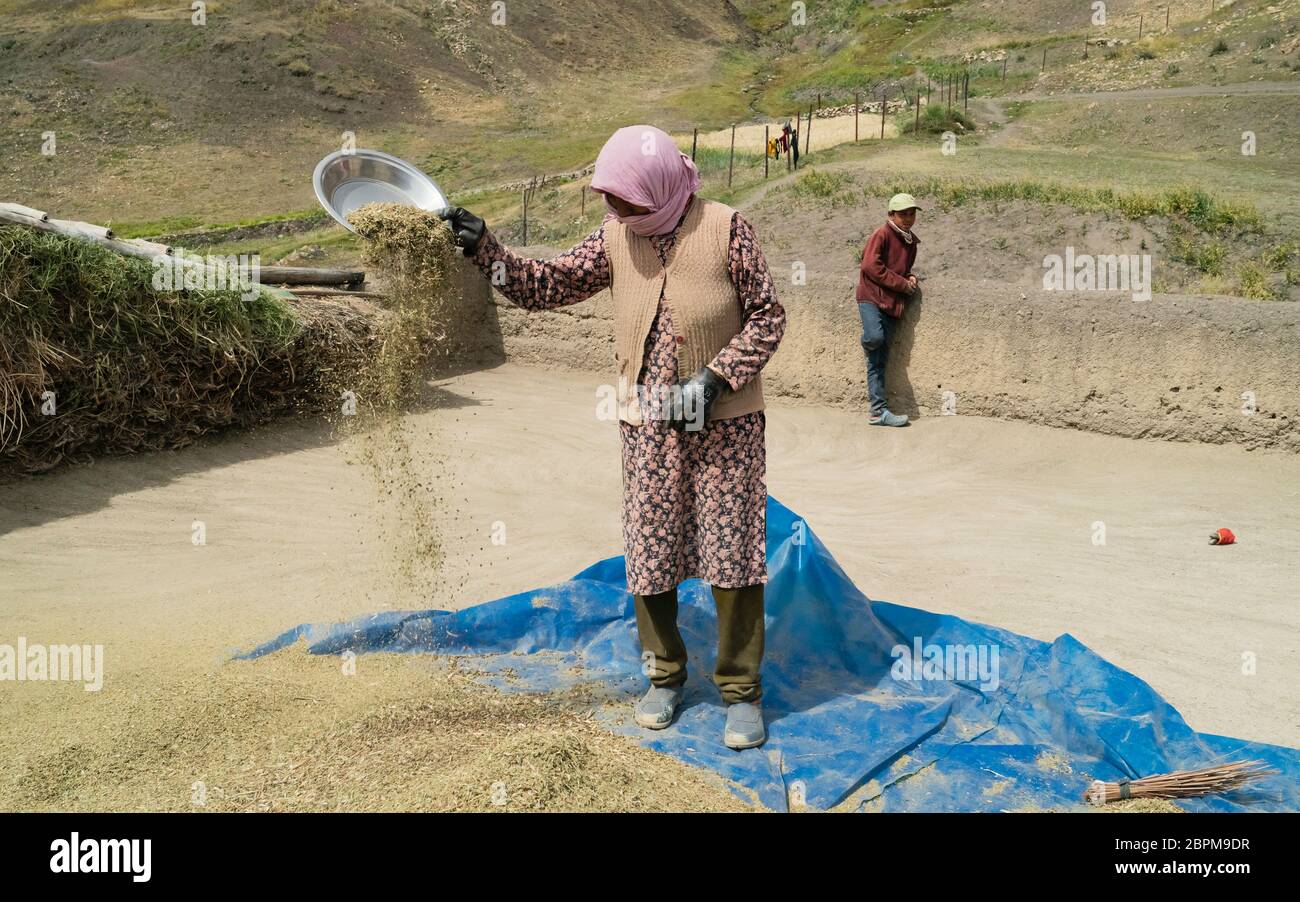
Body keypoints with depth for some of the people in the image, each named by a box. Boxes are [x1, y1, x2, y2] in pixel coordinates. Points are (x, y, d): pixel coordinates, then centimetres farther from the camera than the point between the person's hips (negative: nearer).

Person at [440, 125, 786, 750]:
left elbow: (767, 317, -8)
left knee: (733, 555, 0)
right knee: (648, 555, 8)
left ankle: (741, 691, 16)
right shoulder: (613, 239, 1)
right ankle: (664, 675, 29)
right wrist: (484, 248, -11)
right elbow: (547, 286, 2)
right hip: (647, 424, 4)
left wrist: (713, 378, -19)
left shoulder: (724, 229, -10)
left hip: (726, 422, -3)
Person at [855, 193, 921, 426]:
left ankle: (878, 411, 3)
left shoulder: (911, 242, 18)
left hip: (891, 303, 7)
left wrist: (911, 279, 8)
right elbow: (871, 266, -16)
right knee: (875, 337, -32)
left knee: (880, 361, 5)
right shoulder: (882, 235, -5)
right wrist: (903, 284, -11)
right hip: (871, 297, -7)